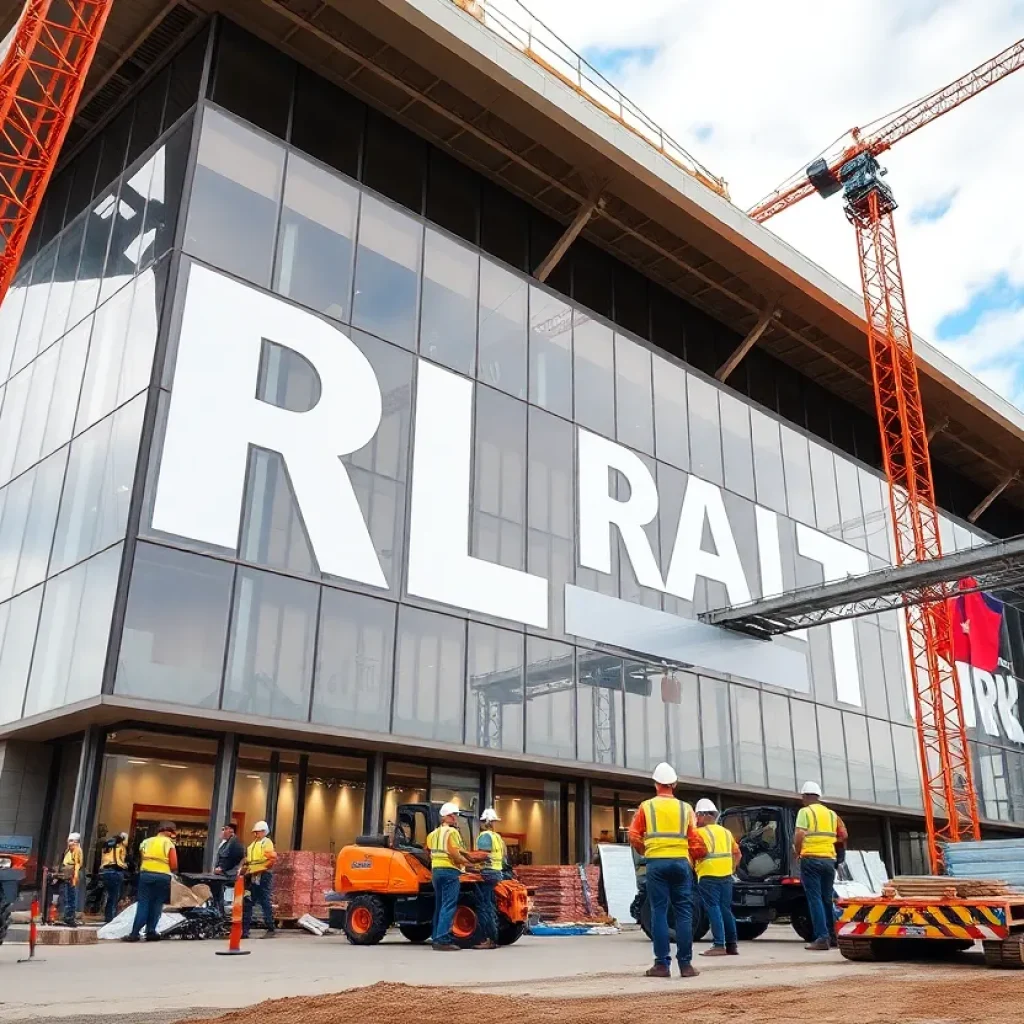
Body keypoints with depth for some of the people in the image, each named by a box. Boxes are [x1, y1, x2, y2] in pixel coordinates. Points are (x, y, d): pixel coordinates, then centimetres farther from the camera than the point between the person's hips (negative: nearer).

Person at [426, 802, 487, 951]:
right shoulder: (452, 832, -9)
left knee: (439, 906, 14)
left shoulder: (434, 833, 17)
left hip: (435, 871, 9)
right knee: (448, 906, -9)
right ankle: (443, 940, -14)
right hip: (449, 871, -9)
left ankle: (436, 938, 16)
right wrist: (468, 862, -2)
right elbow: (455, 855, -17)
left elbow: (431, 852, 14)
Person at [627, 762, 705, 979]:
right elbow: (694, 841, 6)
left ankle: (662, 964, 1)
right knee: (684, 913, 5)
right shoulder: (685, 808, 8)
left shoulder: (646, 807, 5)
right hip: (681, 862, 1)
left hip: (656, 863, -1)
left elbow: (634, 837, 4)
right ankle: (685, 964, 4)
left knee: (659, 912, 3)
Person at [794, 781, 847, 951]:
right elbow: (843, 836, 12)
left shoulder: (805, 812, -4)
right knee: (827, 899, 16)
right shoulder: (831, 813, 13)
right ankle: (832, 936, 22)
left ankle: (822, 938, -11)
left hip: (811, 859, -5)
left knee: (815, 899, -4)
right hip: (829, 859, 5)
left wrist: (797, 851, 0)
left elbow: (799, 835, -15)